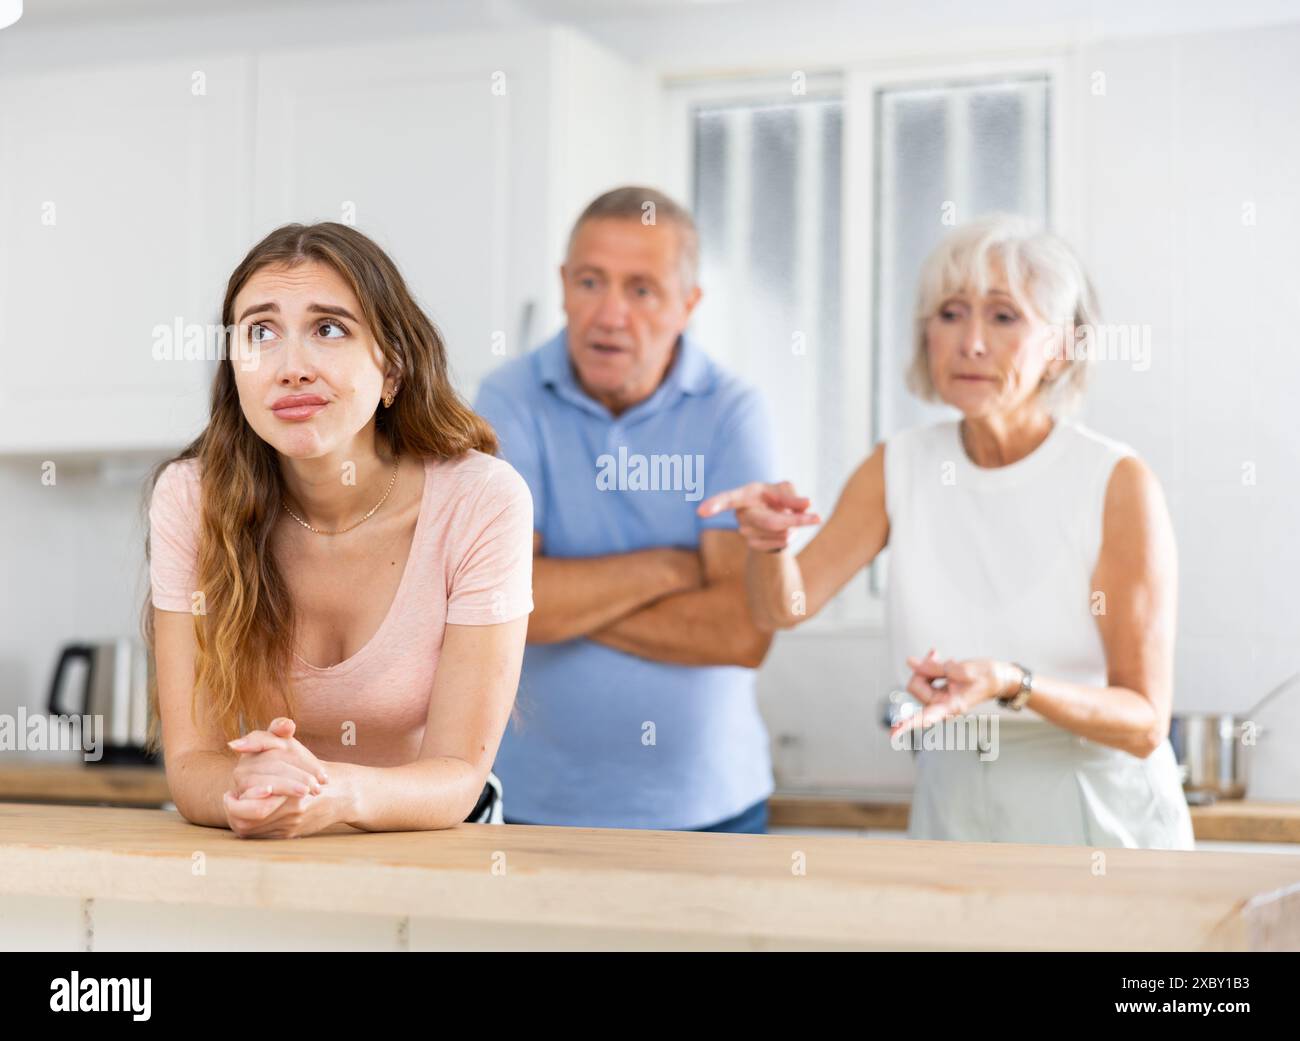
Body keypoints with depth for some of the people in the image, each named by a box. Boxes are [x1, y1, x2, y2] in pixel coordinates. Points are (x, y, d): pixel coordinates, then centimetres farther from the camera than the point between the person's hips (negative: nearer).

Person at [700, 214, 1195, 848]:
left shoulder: (1117, 485, -15)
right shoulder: (899, 468, 0)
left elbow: (1144, 723, -15)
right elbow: (785, 607, -11)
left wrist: (1013, 686, -32)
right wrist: (770, 542, -32)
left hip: (1103, 817, -4)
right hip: (953, 809, 4)